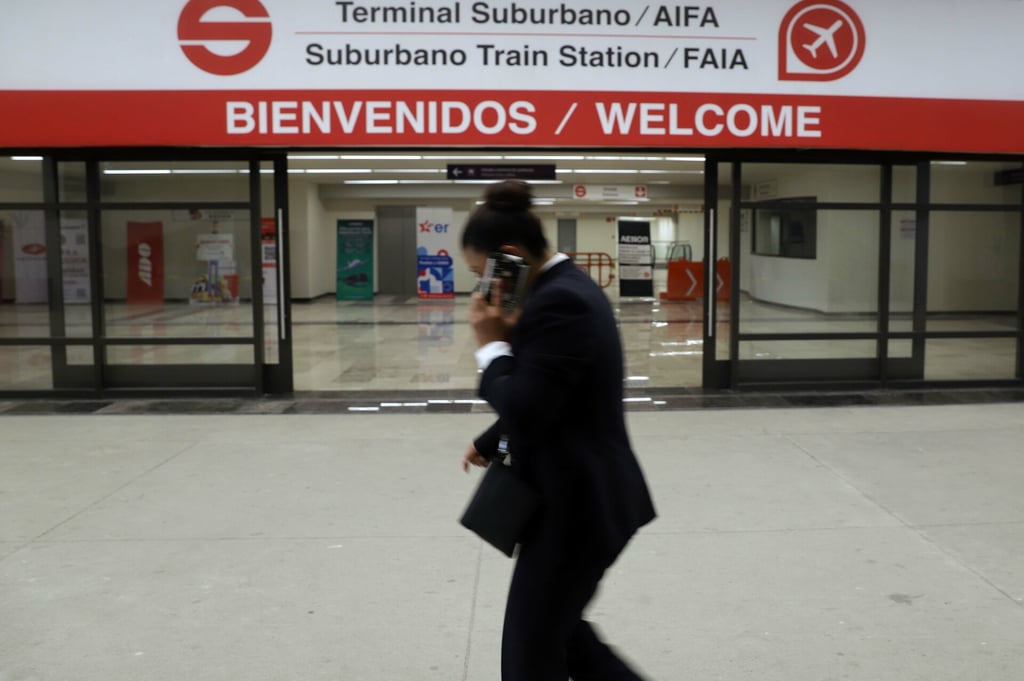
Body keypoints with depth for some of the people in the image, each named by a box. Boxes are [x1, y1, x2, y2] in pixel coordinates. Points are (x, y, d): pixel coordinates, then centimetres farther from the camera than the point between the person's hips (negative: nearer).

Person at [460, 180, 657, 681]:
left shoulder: (556, 303, -24)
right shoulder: (569, 286, 9)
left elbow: (524, 411, -26)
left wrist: (492, 346, -13)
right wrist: (490, 444, 21)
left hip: (574, 504, -10)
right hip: (582, 495, 10)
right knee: (558, 628, 25)